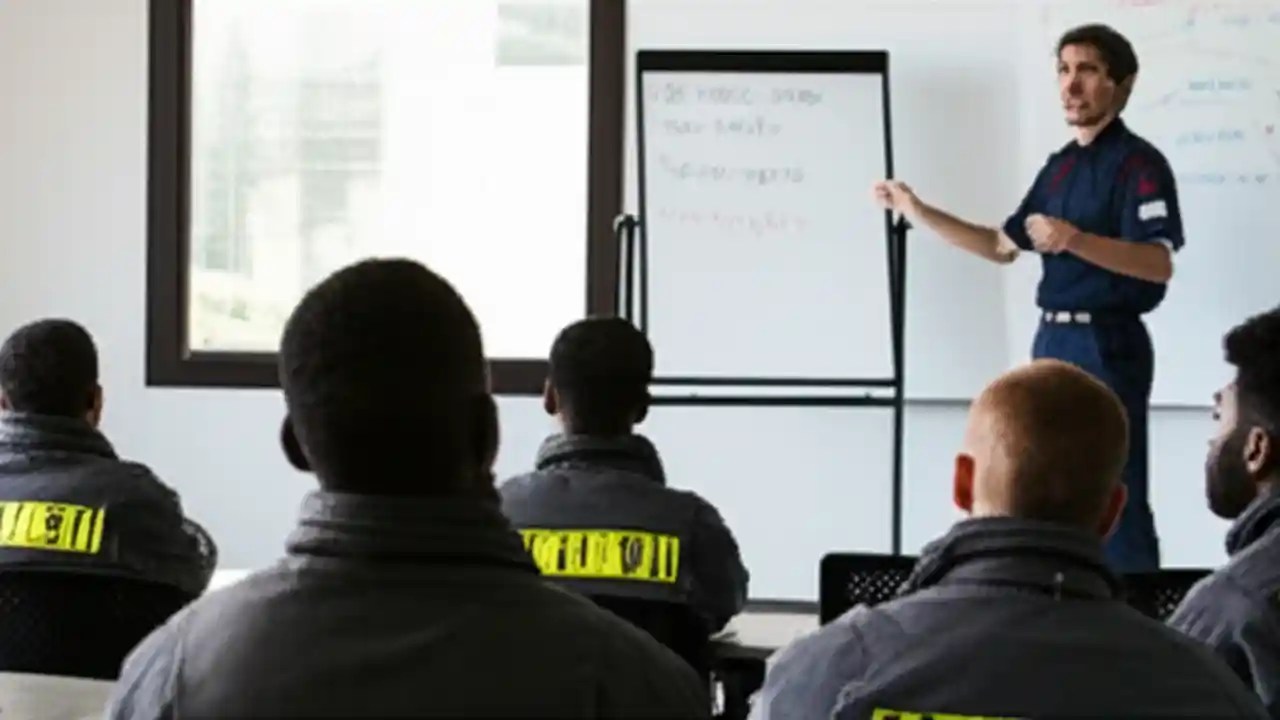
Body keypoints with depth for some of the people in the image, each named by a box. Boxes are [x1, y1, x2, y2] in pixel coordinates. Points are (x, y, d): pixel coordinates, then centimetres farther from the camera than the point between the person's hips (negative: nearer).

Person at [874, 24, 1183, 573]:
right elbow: (1004, 245, 21)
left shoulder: (1138, 162, -11)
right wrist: (918, 212, 15)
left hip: (1107, 345, -9)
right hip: (1054, 341, 9)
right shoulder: (1061, 165, 15)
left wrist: (1075, 240, -35)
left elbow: (1159, 264, -21)